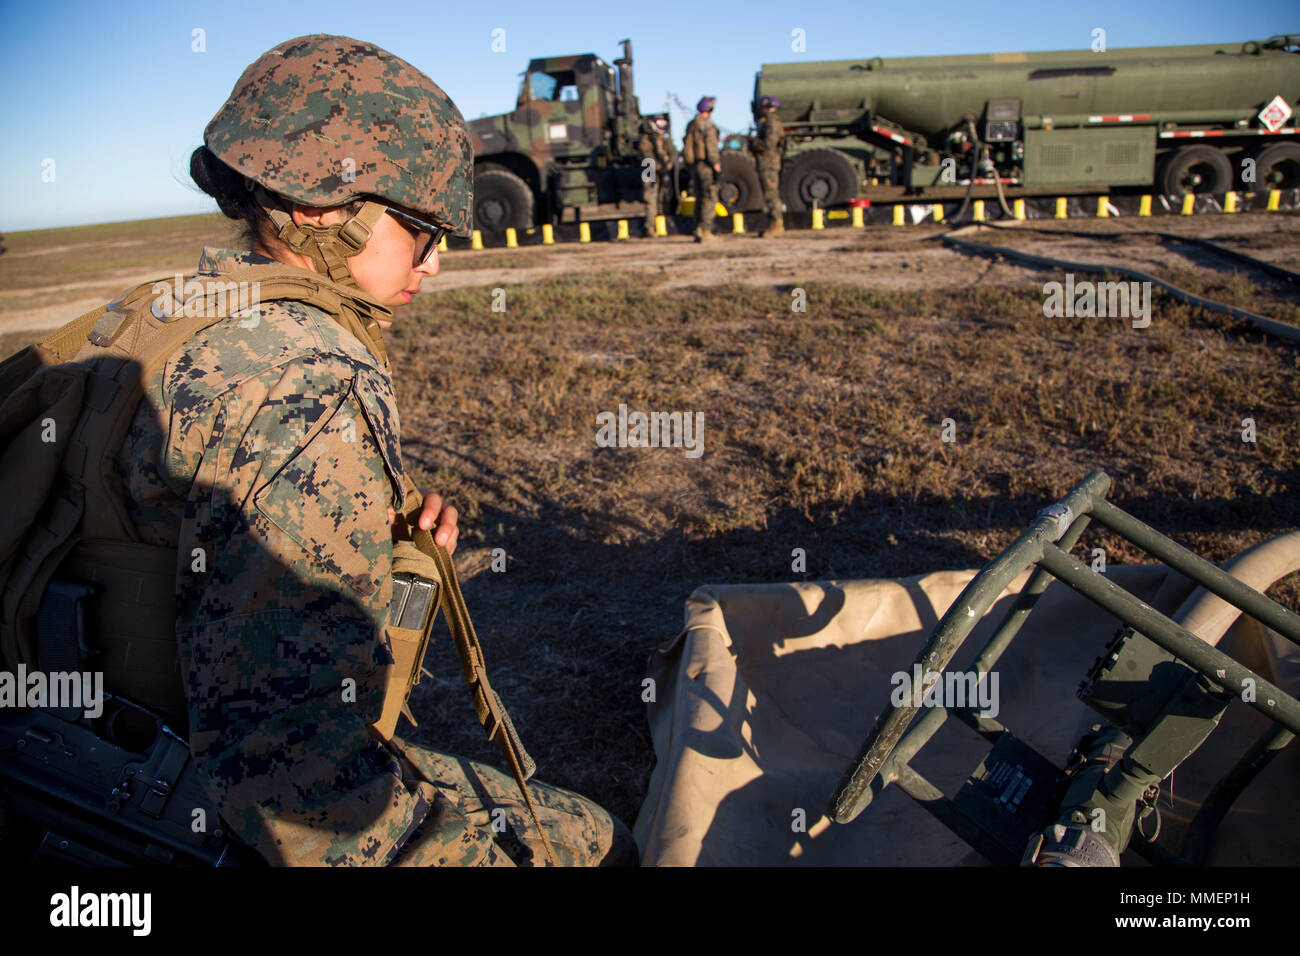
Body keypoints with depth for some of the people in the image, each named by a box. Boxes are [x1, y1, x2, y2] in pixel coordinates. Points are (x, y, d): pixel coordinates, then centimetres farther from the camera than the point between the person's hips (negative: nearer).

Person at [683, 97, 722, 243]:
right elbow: (711, 148, -18)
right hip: (707, 166, -8)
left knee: (700, 199, 12)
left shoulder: (690, 125, 12)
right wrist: (717, 166, -15)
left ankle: (698, 231, 11)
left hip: (694, 166, 8)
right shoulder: (707, 125, -13)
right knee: (710, 199, -5)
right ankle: (706, 232, -10)